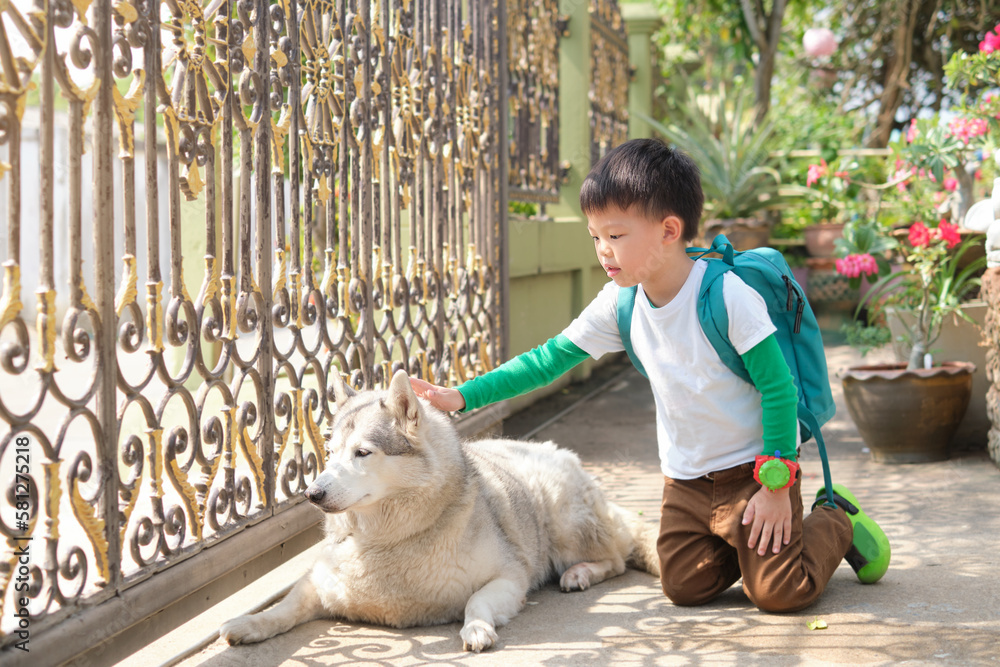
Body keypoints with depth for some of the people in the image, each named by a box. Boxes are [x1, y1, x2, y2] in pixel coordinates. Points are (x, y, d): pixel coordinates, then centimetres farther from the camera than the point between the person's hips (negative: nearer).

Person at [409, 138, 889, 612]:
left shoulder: (727, 295, -24)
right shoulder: (620, 303, -6)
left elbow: (778, 387, -19)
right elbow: (550, 359, -2)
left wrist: (777, 484, -19)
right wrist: (461, 397, -10)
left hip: (753, 467, -5)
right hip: (685, 479, 6)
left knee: (780, 593, -8)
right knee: (684, 588, 2)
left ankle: (837, 522, 19)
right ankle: (734, 542, 28)